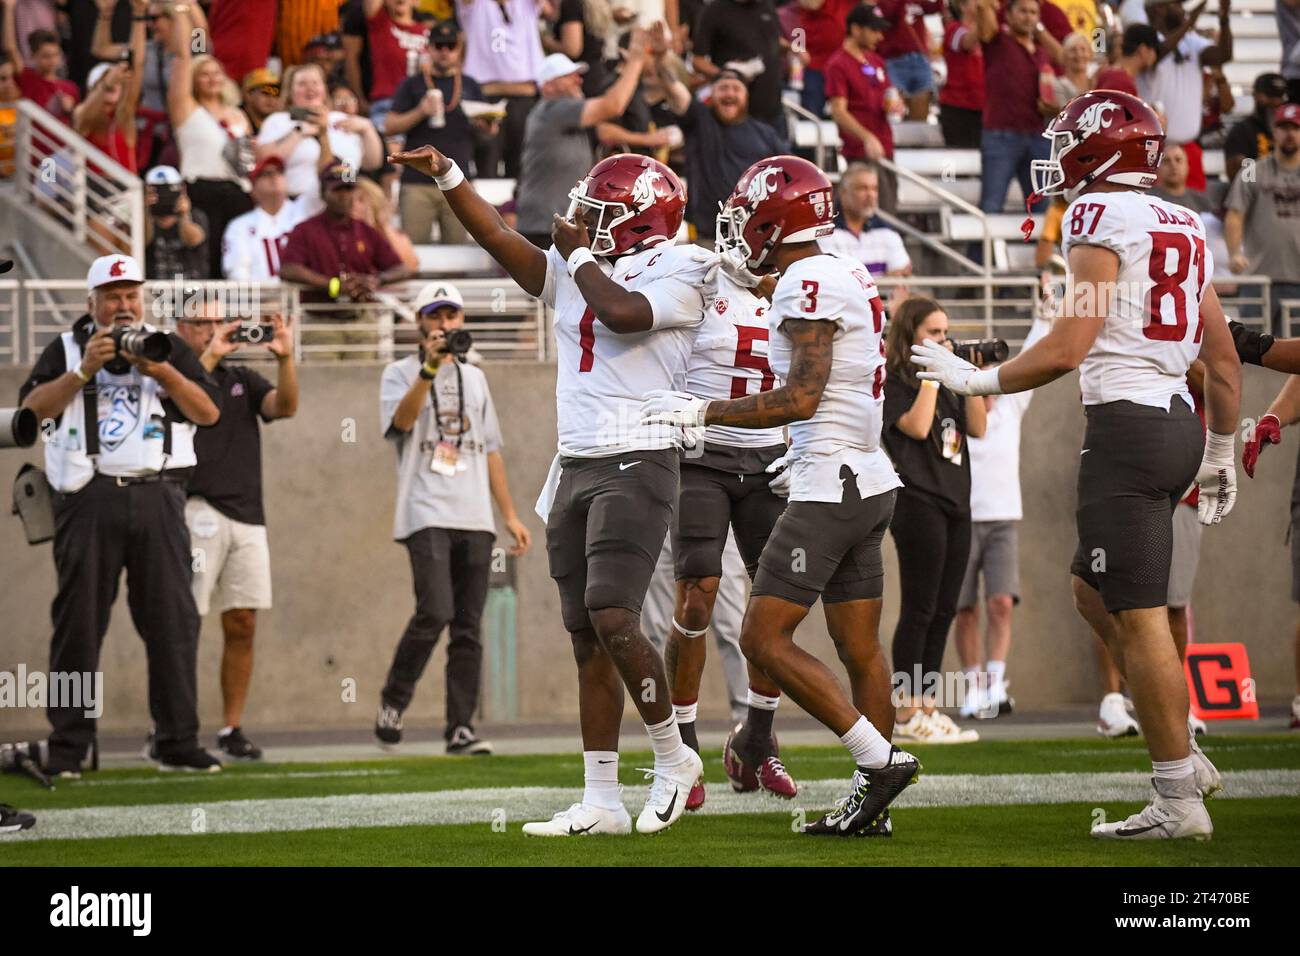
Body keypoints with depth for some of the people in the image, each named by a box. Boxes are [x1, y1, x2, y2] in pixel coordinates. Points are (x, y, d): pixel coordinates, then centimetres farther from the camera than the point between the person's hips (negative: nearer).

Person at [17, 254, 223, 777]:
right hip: (89, 498, -1)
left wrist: (160, 370, -7)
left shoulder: (167, 347, 16)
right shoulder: (65, 350, 12)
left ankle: (179, 742, 2)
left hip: (157, 495, 1)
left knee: (173, 620, -3)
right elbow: (32, 410, -1)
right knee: (79, 621, -2)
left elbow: (208, 412, 6)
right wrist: (83, 371, -10)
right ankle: (67, 747, 1)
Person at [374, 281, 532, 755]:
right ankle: (393, 701, 1)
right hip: (426, 515, -5)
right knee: (434, 612, -19)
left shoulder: (474, 377, 21)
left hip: (475, 519, 5)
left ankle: (461, 729, 1)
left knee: (469, 627, 0)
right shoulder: (400, 373, 6)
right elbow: (402, 419, -15)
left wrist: (510, 515, 16)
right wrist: (430, 368, -26)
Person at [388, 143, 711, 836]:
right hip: (576, 467, 7)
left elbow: (623, 314, -22)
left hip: (637, 465, -7)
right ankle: (601, 803, 7)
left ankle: (671, 756, 2)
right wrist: (447, 177, -3)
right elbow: (499, 239, 8)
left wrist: (582, 256, -7)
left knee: (611, 618, -19)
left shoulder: (677, 275, -5)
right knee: (587, 640, 5)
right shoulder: (573, 275, 15)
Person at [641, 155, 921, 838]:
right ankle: (872, 805, 13)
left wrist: (701, 412, -13)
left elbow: (800, 399, -19)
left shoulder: (809, 283, -15)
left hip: (831, 487, -10)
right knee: (859, 647, 11)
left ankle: (880, 758, -10)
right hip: (869, 482, 10)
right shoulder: (849, 278, 14)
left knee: (765, 639, -8)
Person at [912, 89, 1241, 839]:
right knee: (1096, 590, 21)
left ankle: (1180, 799, -3)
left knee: (1140, 615, -4)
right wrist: (1221, 453, 27)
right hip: (1179, 419, 9)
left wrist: (979, 381, -5)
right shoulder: (1185, 228, 14)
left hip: (1127, 421, -9)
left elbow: (1069, 347, -16)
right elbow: (1225, 360, 17)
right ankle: (1184, 755, 17)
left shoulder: (1102, 217, -10)